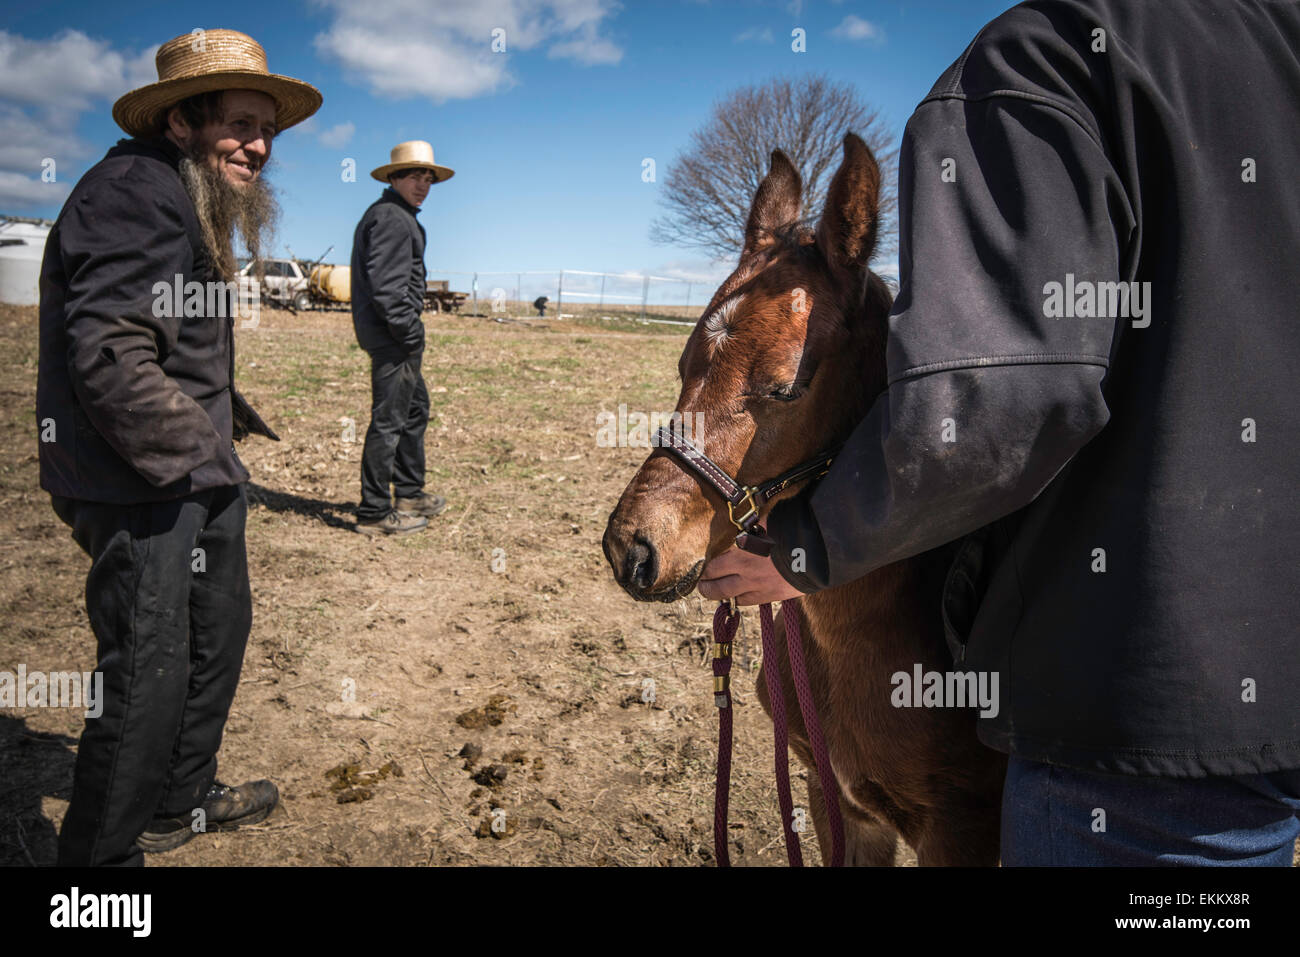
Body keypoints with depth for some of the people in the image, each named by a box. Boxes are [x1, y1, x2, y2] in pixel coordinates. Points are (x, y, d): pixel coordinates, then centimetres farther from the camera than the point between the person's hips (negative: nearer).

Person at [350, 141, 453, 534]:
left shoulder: (383, 215, 20)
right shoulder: (392, 217, -14)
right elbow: (385, 284, -23)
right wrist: (410, 331, -18)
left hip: (392, 336, 11)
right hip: (392, 335, -11)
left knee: (416, 407, 21)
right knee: (389, 420, -7)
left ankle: (410, 492, 32)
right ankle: (374, 513, 0)